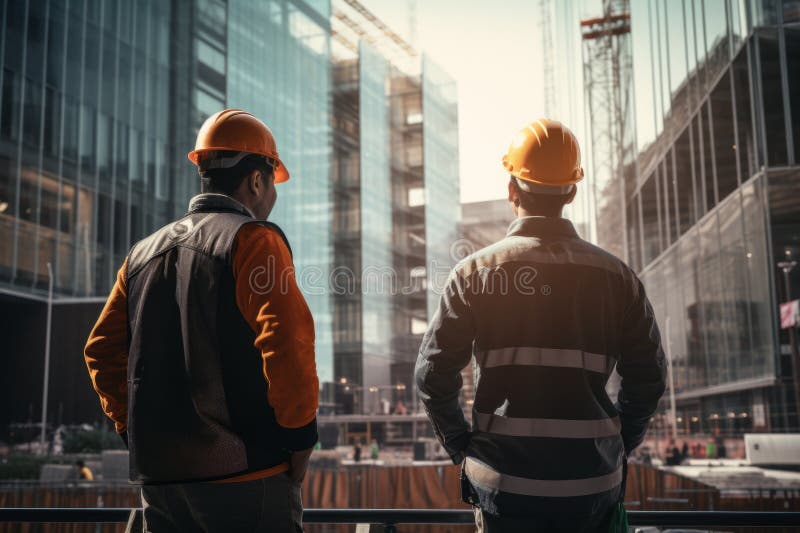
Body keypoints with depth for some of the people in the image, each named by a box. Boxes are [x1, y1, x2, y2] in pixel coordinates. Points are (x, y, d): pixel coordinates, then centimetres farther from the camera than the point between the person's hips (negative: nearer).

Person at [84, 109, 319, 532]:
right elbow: (287, 342, -19)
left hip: (156, 475, 7)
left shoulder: (143, 253, 13)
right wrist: (301, 434, -9)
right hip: (243, 473, -6)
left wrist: (135, 431, 17)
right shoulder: (253, 239, -8)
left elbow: (102, 351, 14)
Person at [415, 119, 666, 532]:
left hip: (505, 478, -1)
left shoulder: (475, 271, -5)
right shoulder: (616, 276, 0)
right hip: (592, 481, 2)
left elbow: (433, 374, -5)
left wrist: (462, 449, 7)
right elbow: (648, 378, 4)